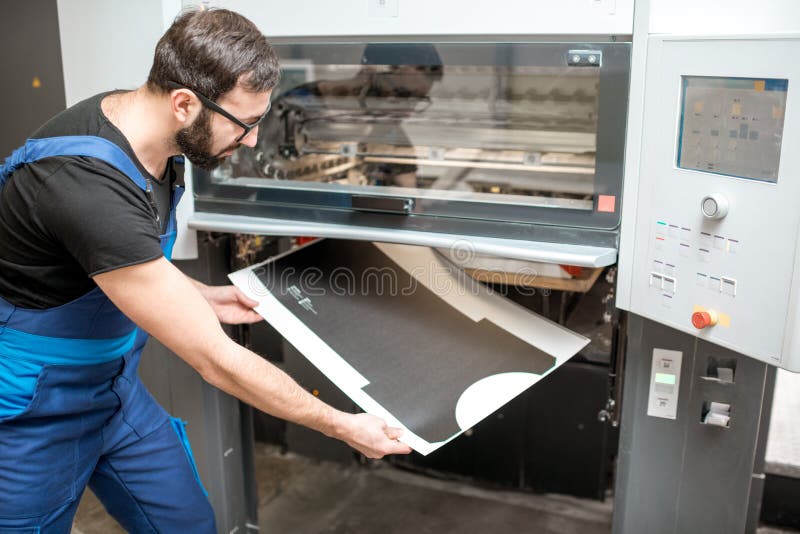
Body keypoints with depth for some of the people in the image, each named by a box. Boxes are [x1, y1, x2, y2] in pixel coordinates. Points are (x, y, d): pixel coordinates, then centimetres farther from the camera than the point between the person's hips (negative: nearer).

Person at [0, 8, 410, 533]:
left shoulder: (136, 119, -8)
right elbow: (217, 361, -31)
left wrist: (196, 295, 3)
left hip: (115, 385, 8)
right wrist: (344, 427, -21)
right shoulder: (90, 186, -35)